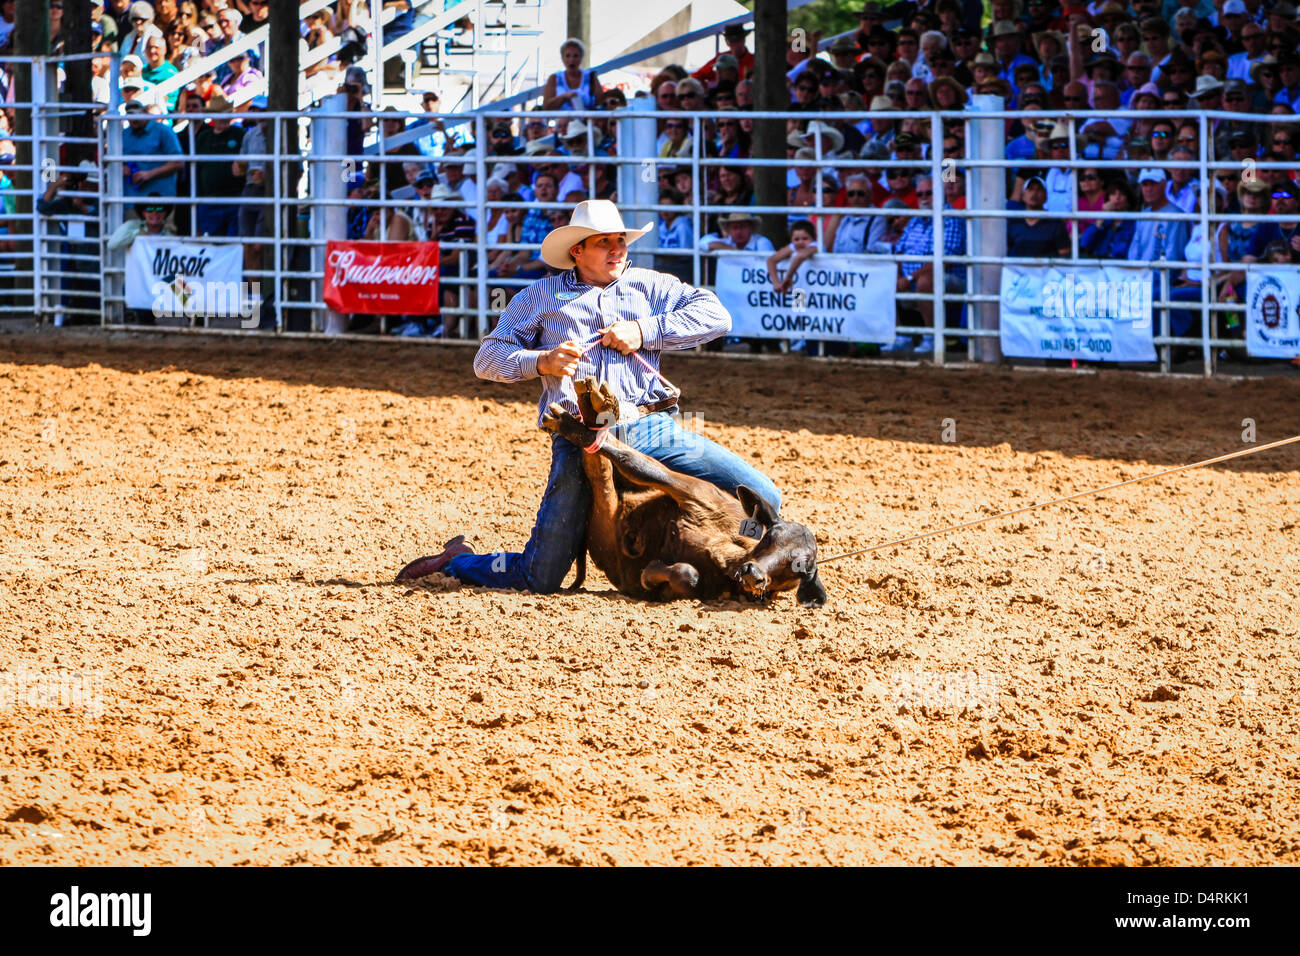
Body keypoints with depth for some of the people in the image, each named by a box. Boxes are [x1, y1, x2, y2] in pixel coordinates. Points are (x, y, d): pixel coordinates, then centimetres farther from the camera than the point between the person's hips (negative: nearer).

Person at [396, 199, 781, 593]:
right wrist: (541, 362, -5)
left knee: (761, 497, -9)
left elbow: (716, 316, 6)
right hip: (580, 442, -2)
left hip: (651, 431, 2)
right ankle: (455, 560, 24)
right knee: (540, 580, -4)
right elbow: (488, 358, 15)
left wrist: (644, 332, -4)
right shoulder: (541, 297, 17)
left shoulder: (648, 286, 18)